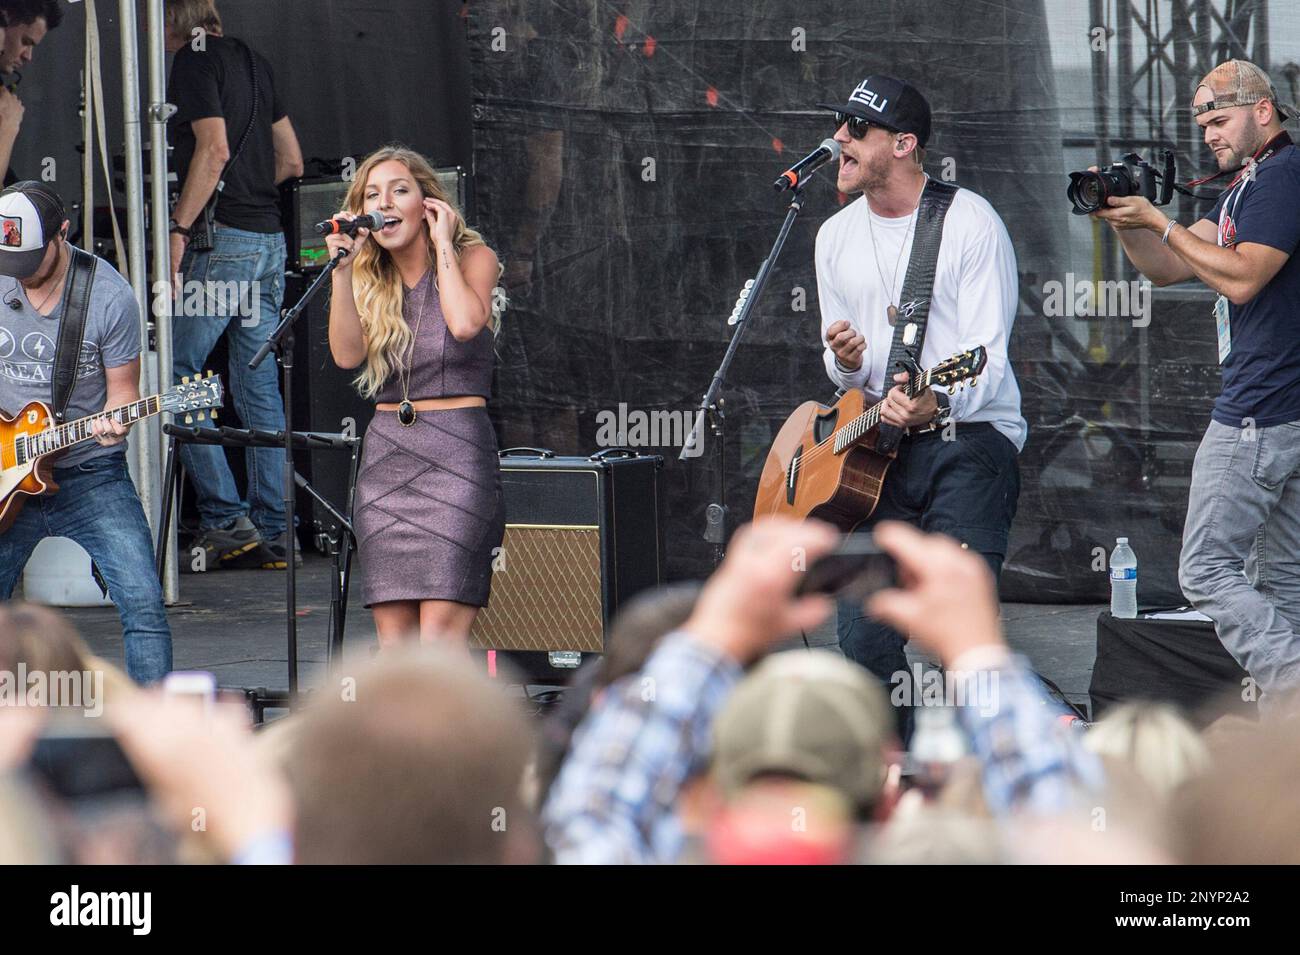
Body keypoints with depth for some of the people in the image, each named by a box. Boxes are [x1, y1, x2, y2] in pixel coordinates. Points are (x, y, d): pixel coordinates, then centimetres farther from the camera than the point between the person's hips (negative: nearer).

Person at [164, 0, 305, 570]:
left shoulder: (193, 60, -7)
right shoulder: (252, 61, 18)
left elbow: (214, 148, -19)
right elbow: (292, 161, 20)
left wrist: (179, 228, -20)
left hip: (222, 241, -8)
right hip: (269, 238, 8)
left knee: (174, 377, -5)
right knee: (258, 388, 8)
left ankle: (225, 519, -11)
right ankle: (273, 532, 6)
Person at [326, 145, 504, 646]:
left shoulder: (473, 258, 3)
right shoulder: (369, 278, 13)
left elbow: (464, 323, -18)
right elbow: (347, 353, -3)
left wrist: (442, 246, -6)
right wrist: (342, 270, -8)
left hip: (456, 453, -5)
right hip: (385, 456, 5)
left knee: (441, 631, -15)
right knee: (393, 634, -1)